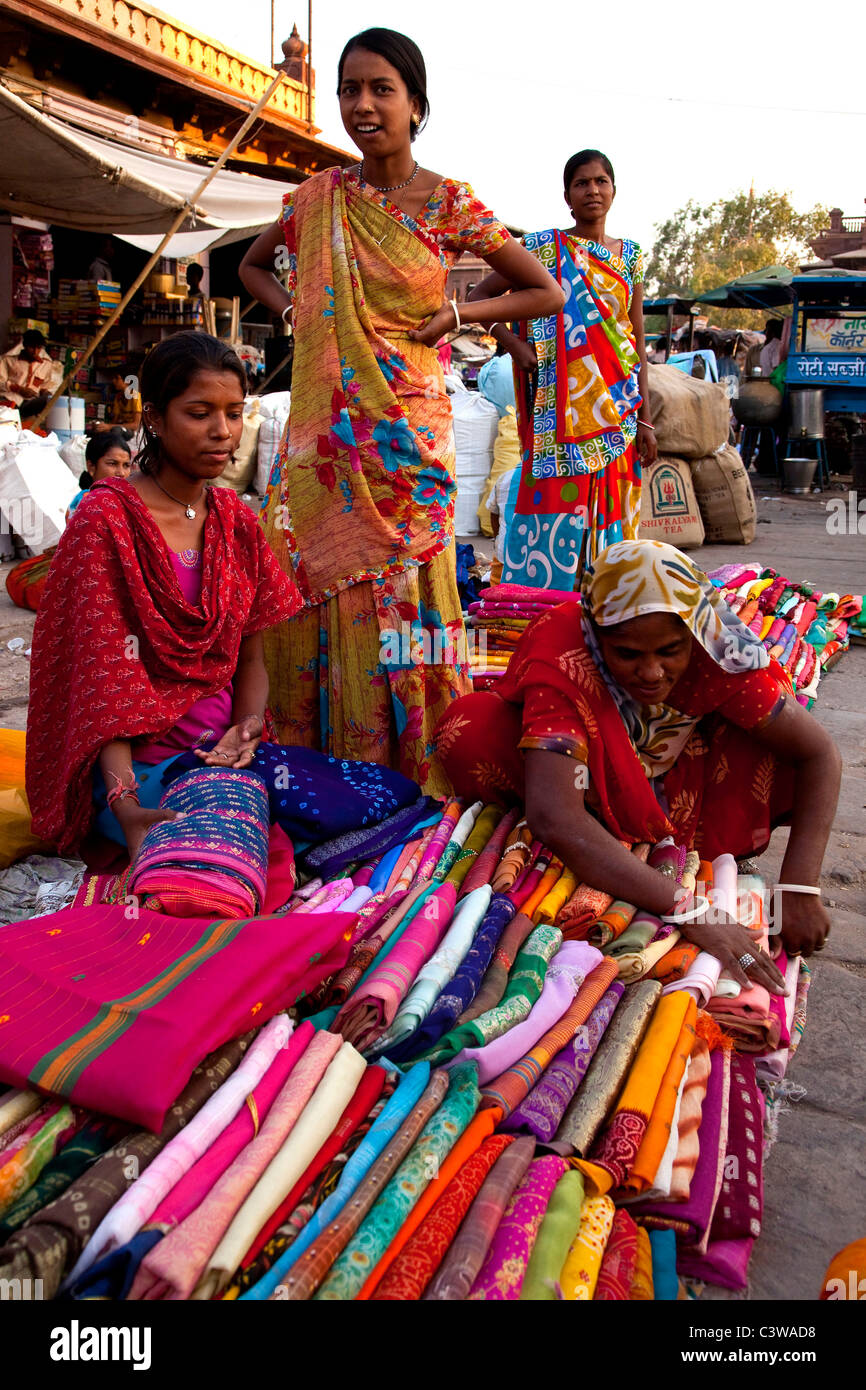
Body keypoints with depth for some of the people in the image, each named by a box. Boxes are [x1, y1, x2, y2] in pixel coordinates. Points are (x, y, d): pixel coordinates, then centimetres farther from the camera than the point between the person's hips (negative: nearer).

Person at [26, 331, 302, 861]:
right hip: (136, 762, -5)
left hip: (224, 750, 5)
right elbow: (102, 671, -14)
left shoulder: (237, 521, 10)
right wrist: (125, 804, -27)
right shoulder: (106, 520, -9)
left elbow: (250, 657, 10)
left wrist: (246, 727, -14)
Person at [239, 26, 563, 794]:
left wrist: (456, 313, -5)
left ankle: (414, 771, 11)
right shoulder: (318, 197, 9)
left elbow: (547, 292, 6)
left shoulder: (450, 204, 0)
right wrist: (297, 313, 9)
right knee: (312, 585, 3)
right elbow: (254, 264, 28)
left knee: (399, 594, -3)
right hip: (324, 435, 4)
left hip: (406, 431, -3)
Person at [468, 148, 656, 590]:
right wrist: (513, 343, -10)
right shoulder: (544, 248, 4)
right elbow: (480, 295, 6)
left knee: (610, 514, 3)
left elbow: (637, 340, 12)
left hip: (617, 411, 4)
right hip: (561, 407, -3)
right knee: (557, 510, -7)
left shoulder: (630, 256, 14)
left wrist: (645, 419, 5)